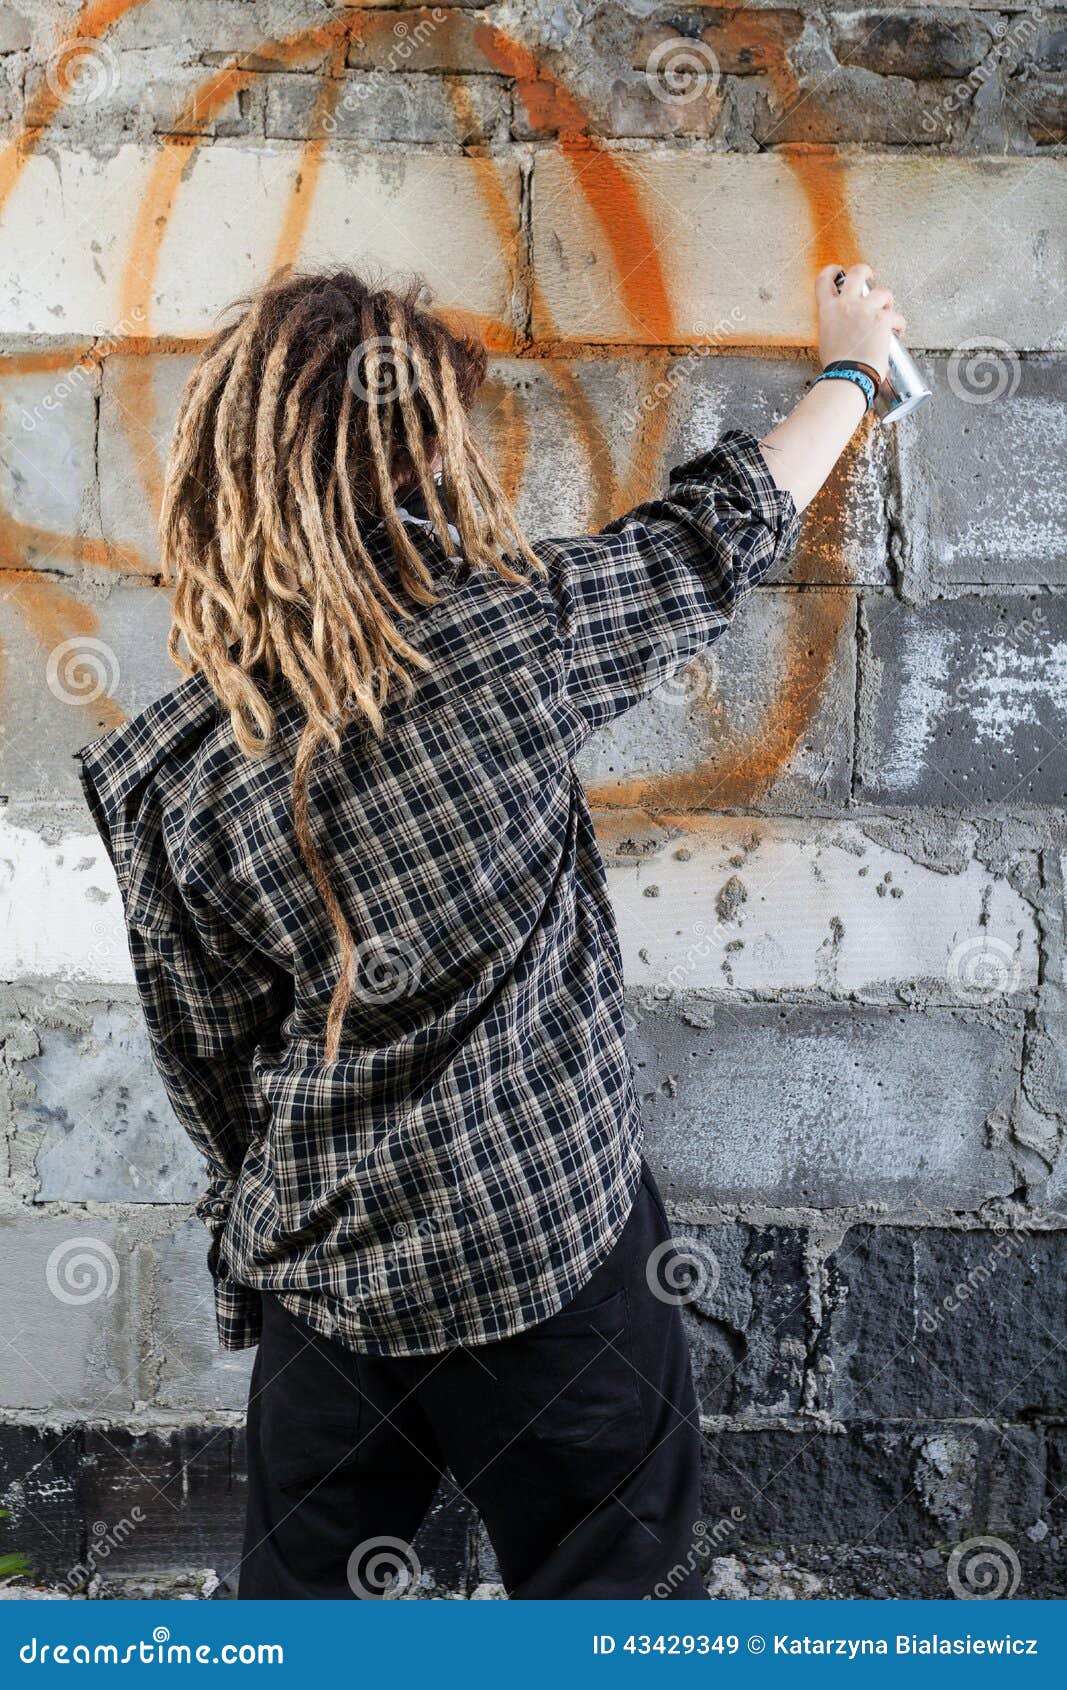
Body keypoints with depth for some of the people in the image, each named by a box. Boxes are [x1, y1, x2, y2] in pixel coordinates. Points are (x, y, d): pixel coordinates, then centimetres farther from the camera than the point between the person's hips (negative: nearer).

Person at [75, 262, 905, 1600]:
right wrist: (851, 368, 20)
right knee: (609, 1589, 17)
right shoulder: (511, 633, -18)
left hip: (325, 1283, 3)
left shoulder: (163, 777, -11)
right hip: (561, 1252, -2)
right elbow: (721, 533, 0)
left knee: (305, 1588, 24)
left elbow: (211, 1066, -1)